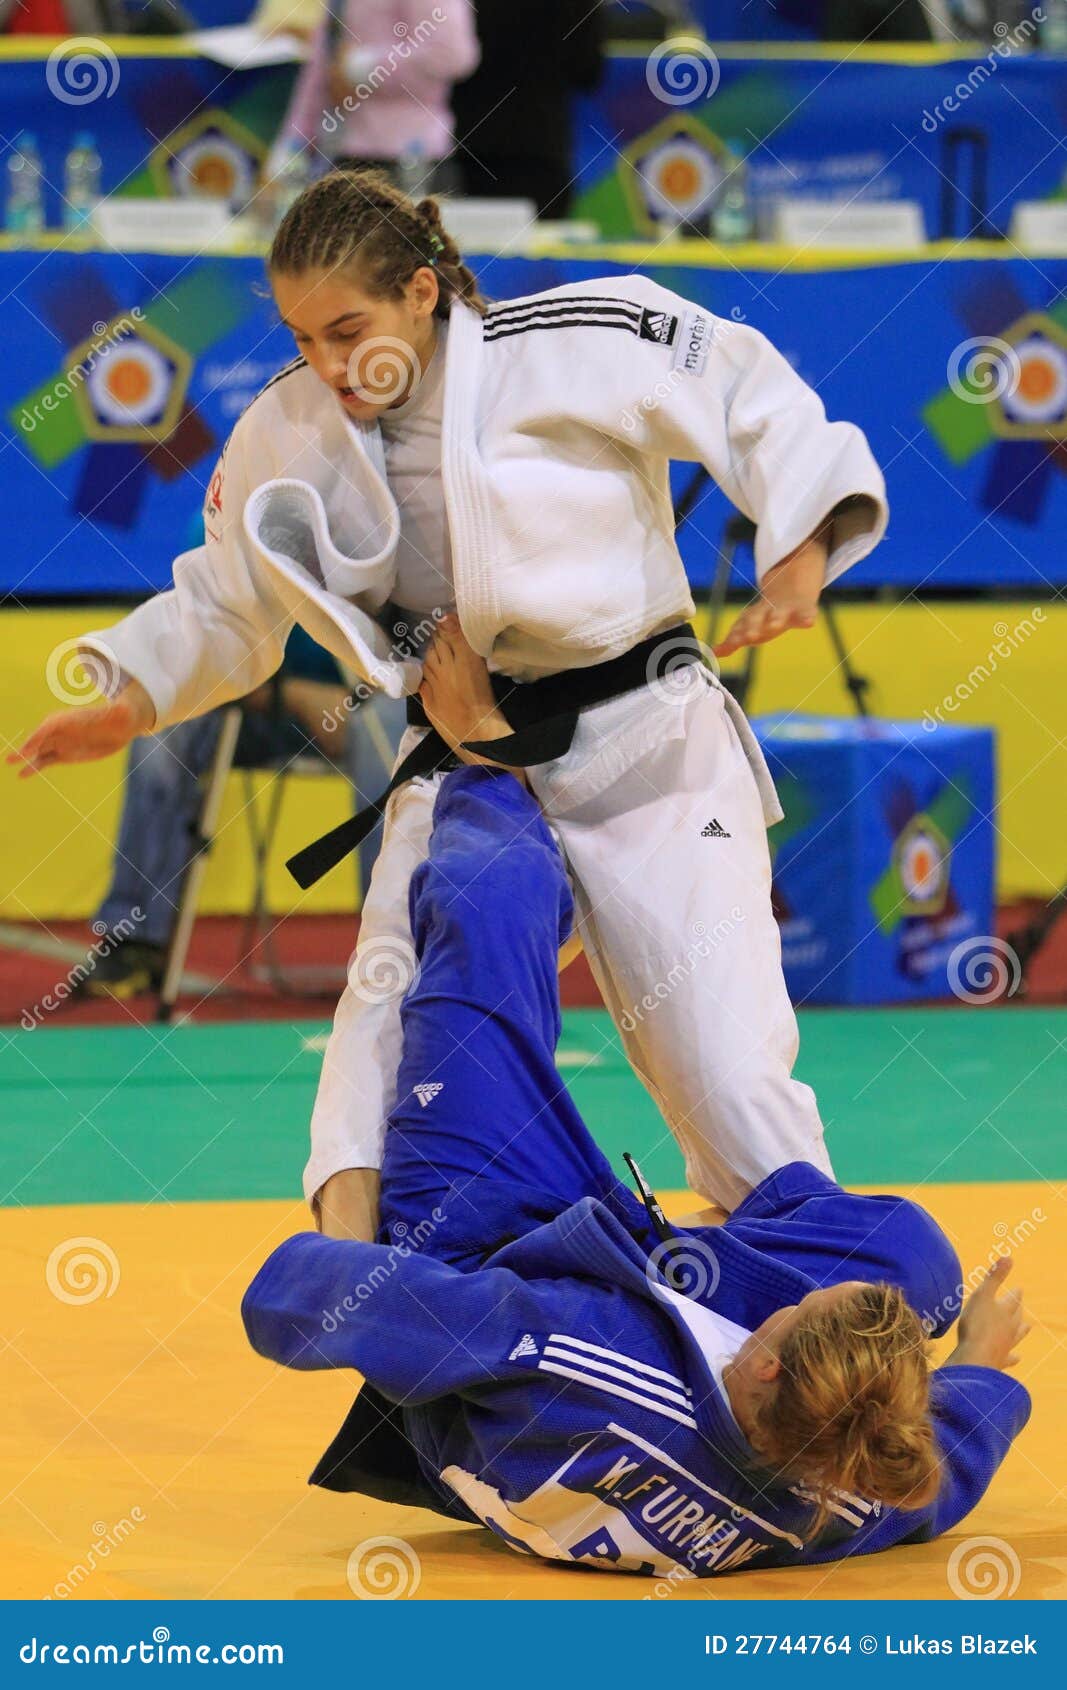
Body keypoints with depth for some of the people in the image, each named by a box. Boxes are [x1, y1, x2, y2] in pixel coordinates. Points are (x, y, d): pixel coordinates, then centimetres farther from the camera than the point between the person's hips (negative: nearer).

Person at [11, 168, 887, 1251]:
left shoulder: (582, 344, -17)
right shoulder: (286, 434, -2)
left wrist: (801, 548, -17)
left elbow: (756, 405, -6)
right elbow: (225, 603, 12)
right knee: (388, 1020, -14)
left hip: (647, 749, -4)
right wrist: (132, 701, -3)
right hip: (460, 768, 4)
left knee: (720, 1063, -3)